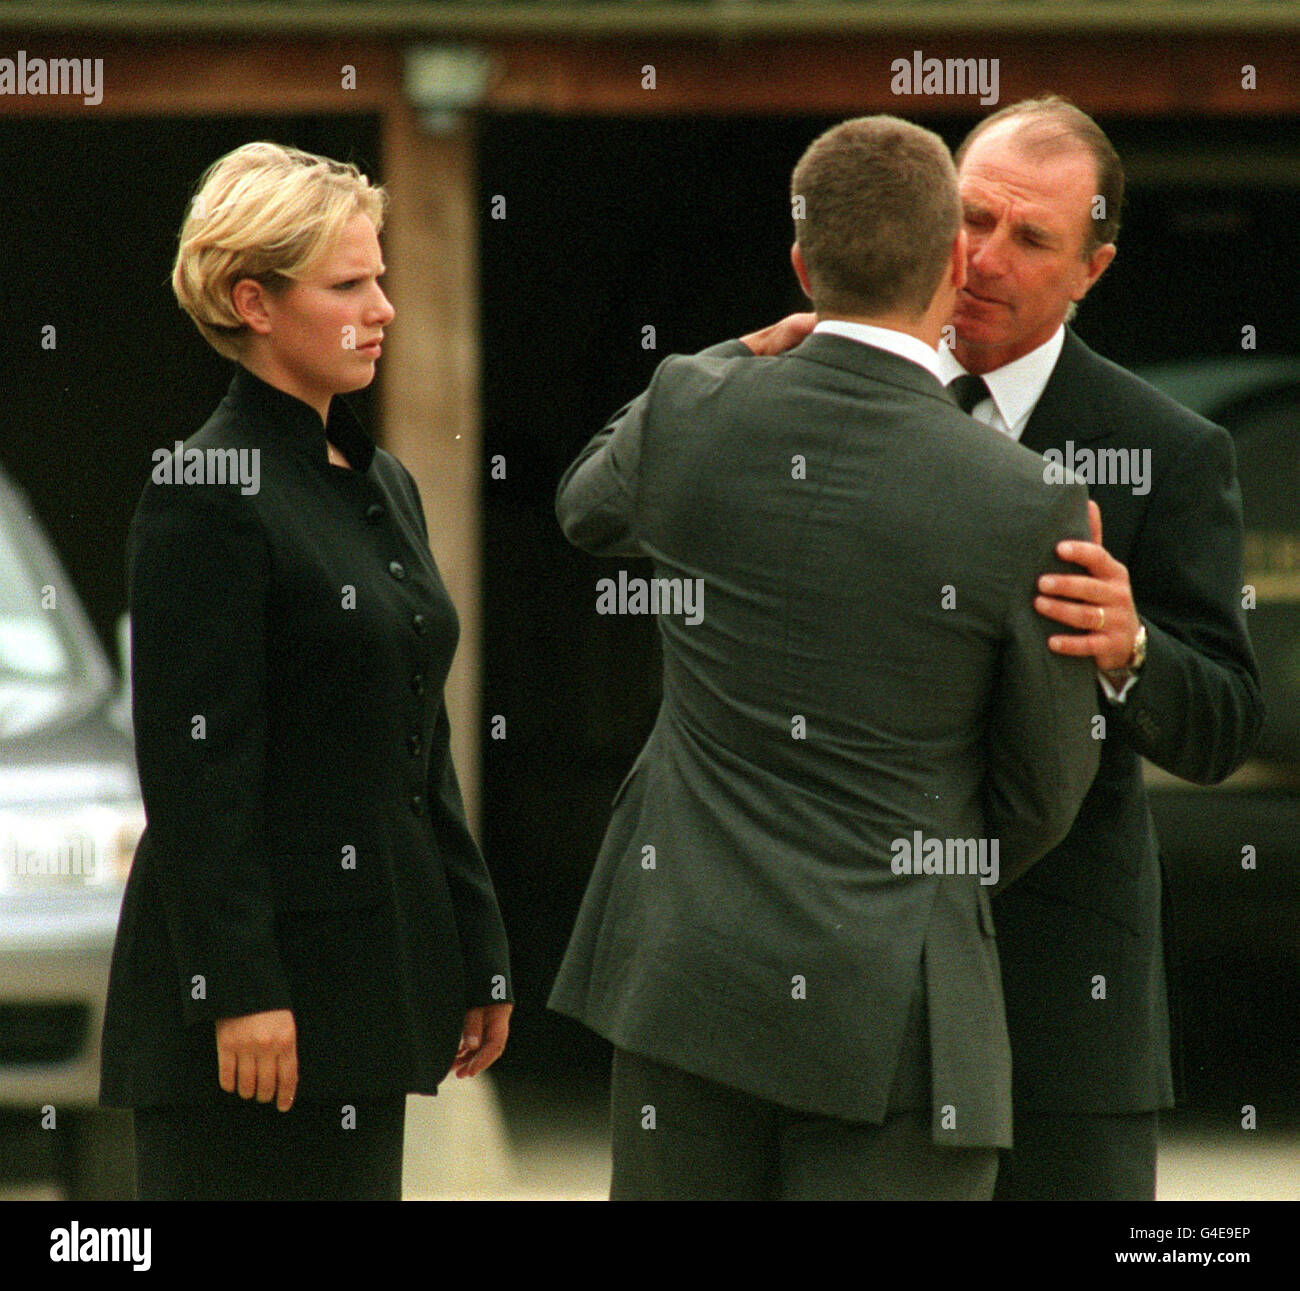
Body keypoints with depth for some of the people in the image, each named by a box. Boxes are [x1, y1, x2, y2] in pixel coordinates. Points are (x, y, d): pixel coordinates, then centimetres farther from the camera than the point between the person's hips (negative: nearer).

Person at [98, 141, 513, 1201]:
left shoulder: (383, 484, 15)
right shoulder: (205, 492, -11)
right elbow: (195, 767, -17)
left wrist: (478, 953, 17)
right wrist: (238, 991, -21)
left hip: (369, 966, 9)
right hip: (262, 969, -9)